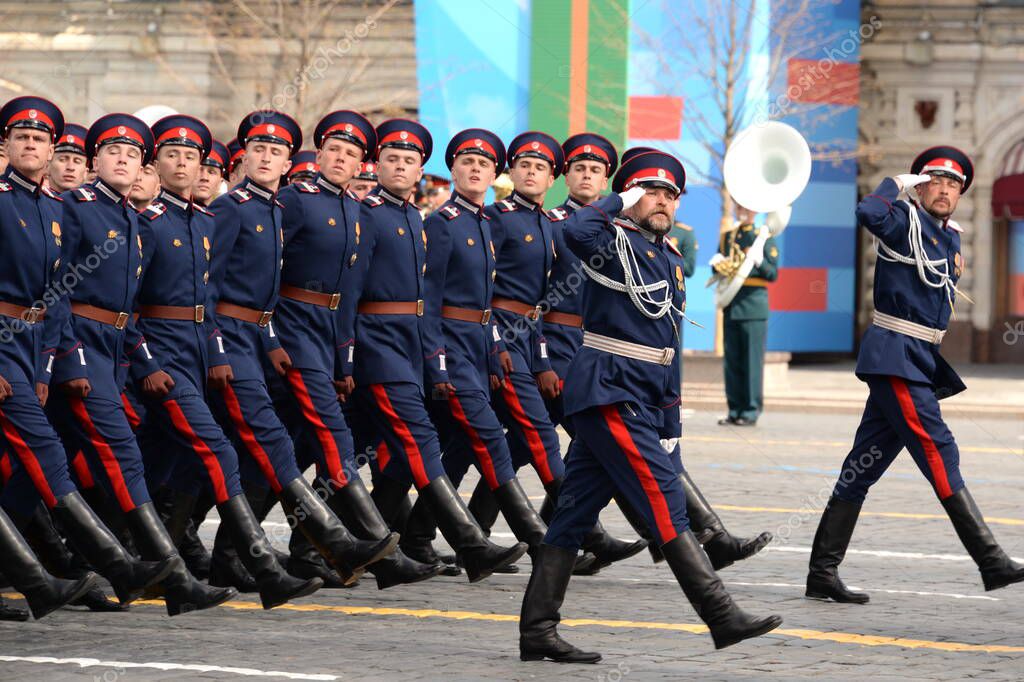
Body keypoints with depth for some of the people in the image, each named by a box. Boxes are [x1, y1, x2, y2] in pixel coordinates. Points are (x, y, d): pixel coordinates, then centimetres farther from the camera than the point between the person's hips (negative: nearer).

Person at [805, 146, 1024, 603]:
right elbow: (868, 212, -26)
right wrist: (897, 185, -12)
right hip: (895, 355, -9)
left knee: (863, 466, 8)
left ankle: (823, 572, 8)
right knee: (938, 450, -12)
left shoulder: (951, 238, 18)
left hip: (922, 360, 9)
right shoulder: (905, 221, -6)